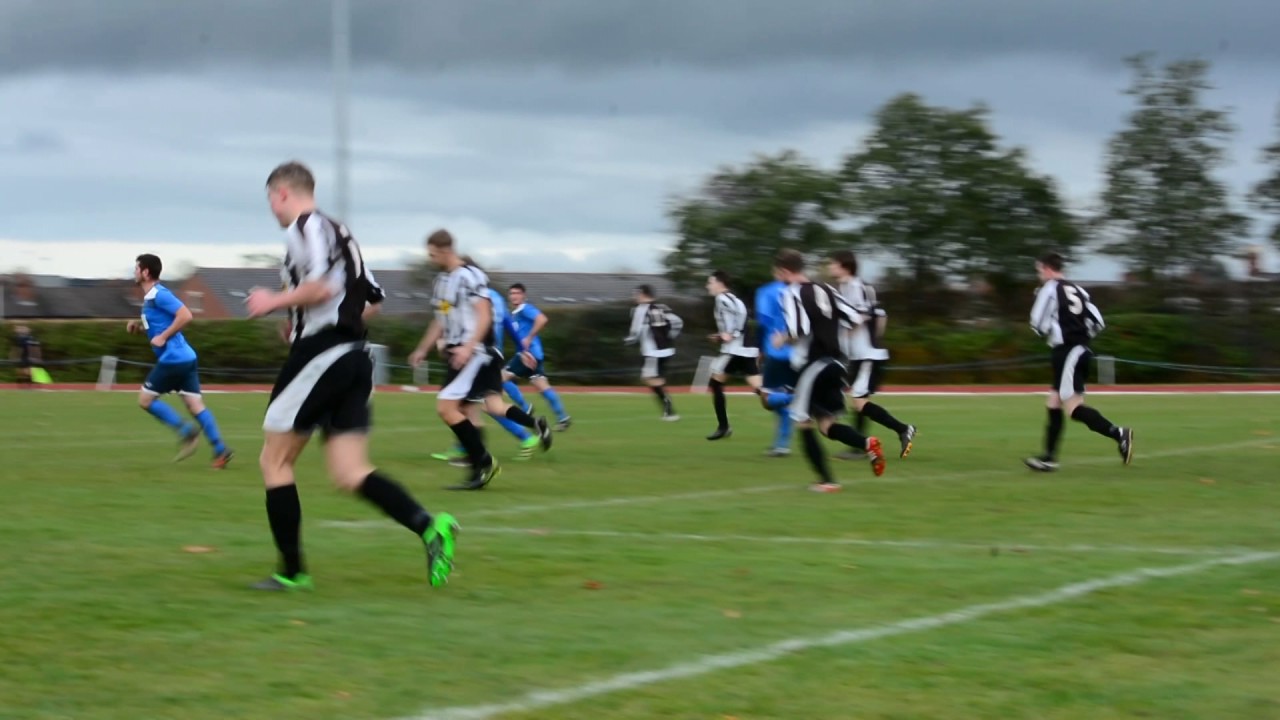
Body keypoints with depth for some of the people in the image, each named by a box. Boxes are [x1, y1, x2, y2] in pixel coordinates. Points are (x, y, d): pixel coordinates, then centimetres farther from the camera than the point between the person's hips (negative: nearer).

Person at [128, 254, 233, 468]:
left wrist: (163, 337, -19)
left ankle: (186, 431, -3)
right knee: (195, 404, 3)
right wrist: (138, 325, 15)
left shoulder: (159, 295, -12)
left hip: (173, 358, -9)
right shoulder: (150, 297, 18)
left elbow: (185, 315, -22)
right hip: (185, 357, 9)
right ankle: (220, 449, -4)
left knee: (145, 399, 0)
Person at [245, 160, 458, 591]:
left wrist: (275, 302, -8)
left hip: (321, 355, -9)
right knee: (349, 473, 1)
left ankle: (293, 572, 4)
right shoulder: (340, 232, 22)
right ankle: (428, 526, -21)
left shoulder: (304, 227, -7)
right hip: (355, 357, 9)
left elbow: (321, 286, -23)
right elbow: (372, 300, 24)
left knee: (274, 460, 4)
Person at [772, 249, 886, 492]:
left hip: (813, 365, -7)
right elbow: (855, 319, 8)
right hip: (835, 364, 7)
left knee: (803, 422, 4)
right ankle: (867, 443, -15)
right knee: (826, 424, 12)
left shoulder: (794, 293, -9)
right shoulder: (825, 289, 12)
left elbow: (799, 330, -24)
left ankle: (827, 480, 0)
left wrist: (783, 338, -4)